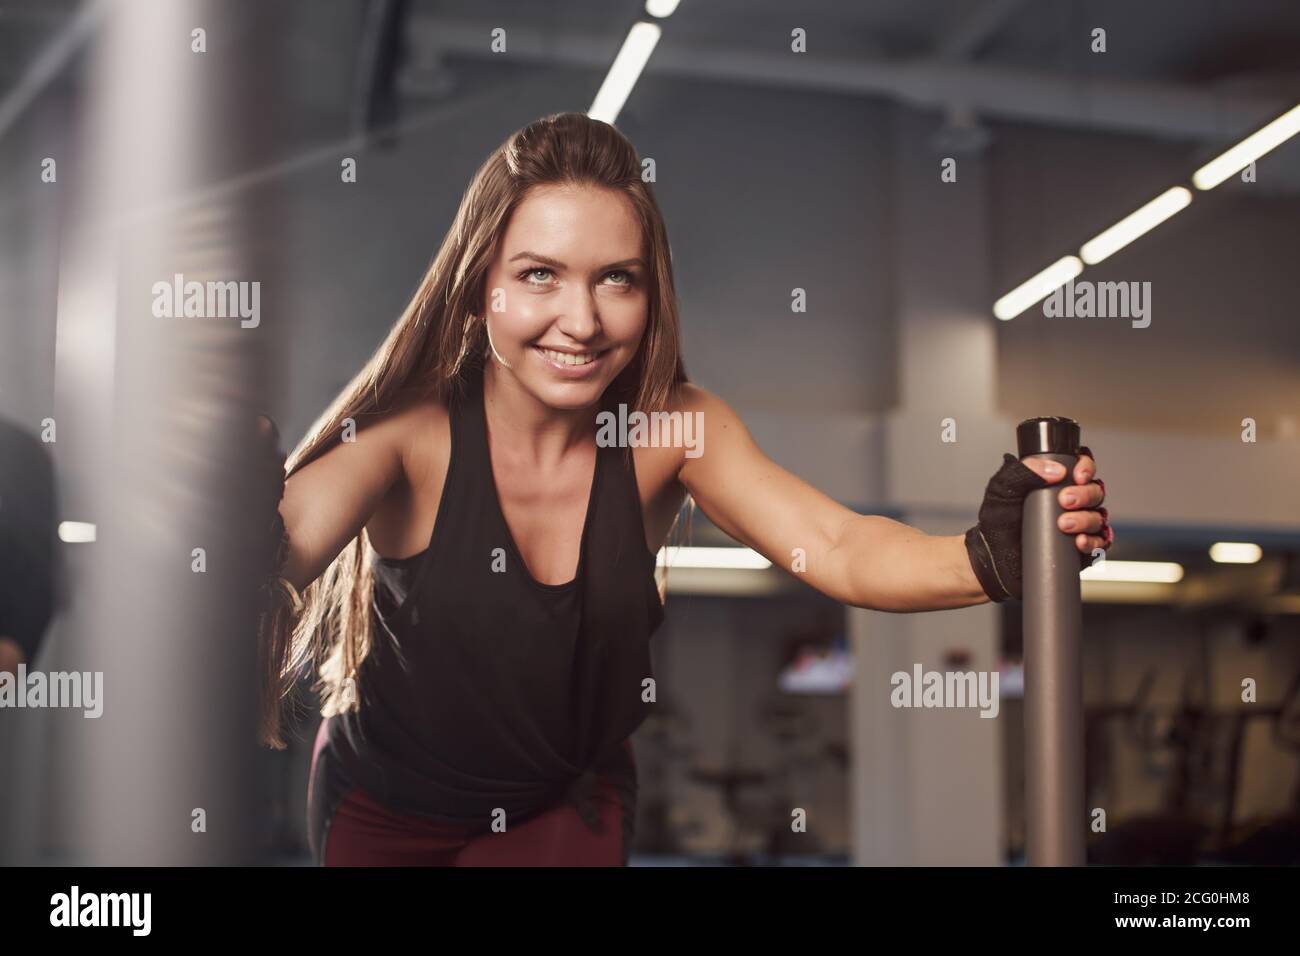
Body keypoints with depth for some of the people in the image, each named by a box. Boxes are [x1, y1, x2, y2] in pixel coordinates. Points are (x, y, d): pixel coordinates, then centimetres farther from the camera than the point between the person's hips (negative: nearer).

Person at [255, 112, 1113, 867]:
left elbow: (838, 548, -31)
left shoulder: (672, 427, -18)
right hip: (385, 806, -1)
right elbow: (285, 546, -43)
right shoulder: (413, 428, -26)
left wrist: (985, 559, -52)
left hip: (571, 802, 1)